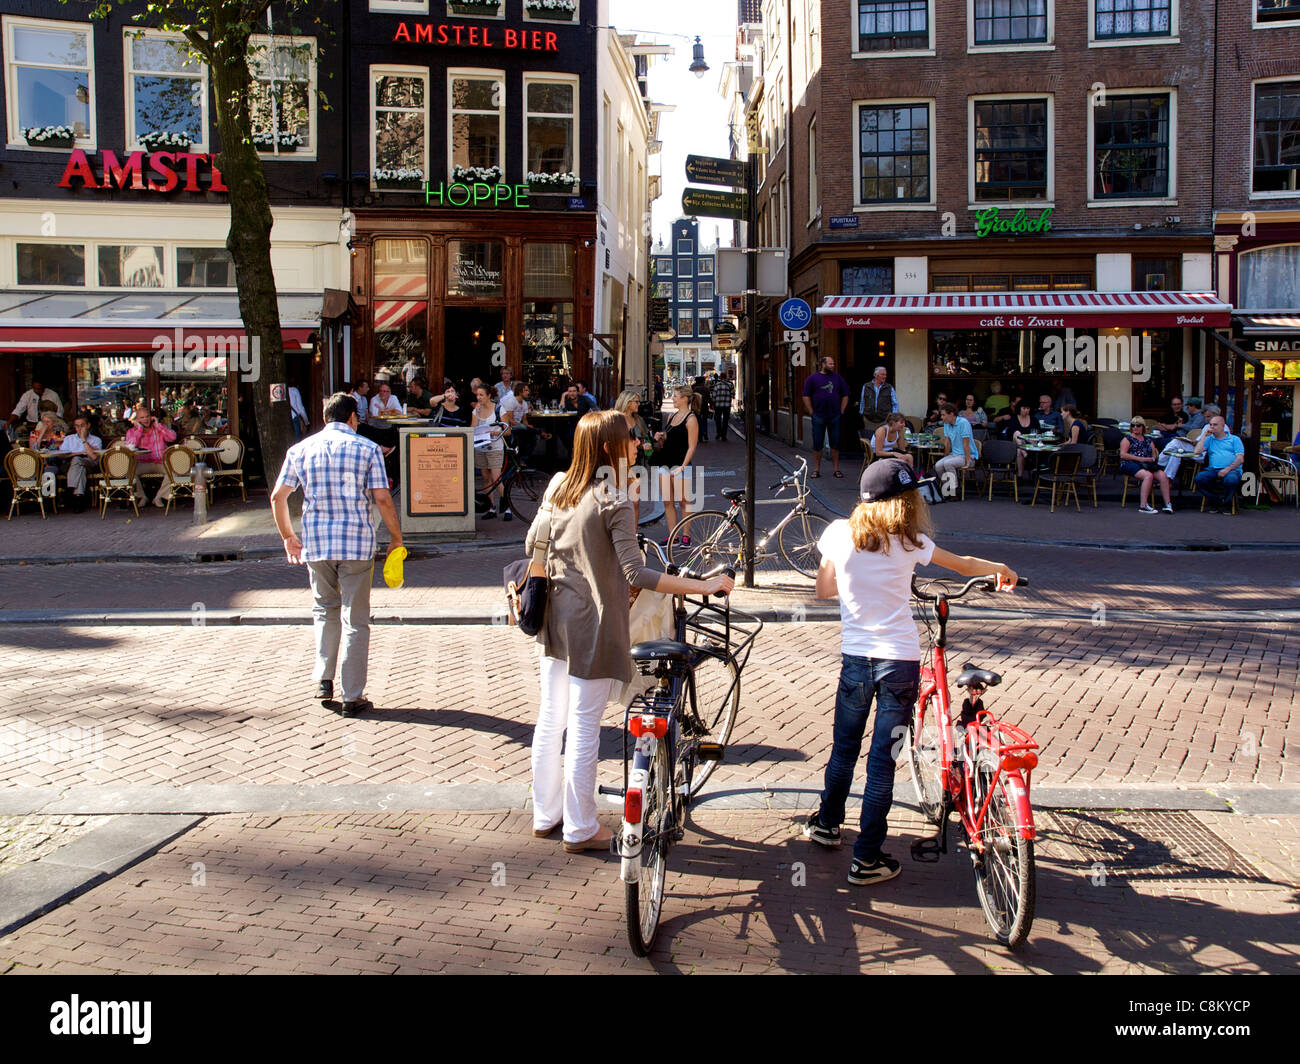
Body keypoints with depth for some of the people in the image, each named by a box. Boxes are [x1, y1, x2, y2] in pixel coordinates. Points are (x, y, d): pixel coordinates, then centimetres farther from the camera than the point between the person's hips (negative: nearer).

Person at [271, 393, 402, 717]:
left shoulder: (301, 450, 8)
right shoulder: (367, 449, 0)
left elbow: (277, 497, 6)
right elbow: (382, 499, -8)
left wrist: (288, 537, 18)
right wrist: (396, 538, 3)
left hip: (315, 543, 3)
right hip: (357, 543, -3)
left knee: (325, 610, 23)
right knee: (355, 620, 4)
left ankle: (323, 679, 14)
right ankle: (353, 696, 5)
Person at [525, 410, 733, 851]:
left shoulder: (558, 486, 3)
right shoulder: (614, 500, -18)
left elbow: (532, 545, 13)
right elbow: (636, 574, -24)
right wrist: (703, 586, -22)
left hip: (554, 617, 7)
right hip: (592, 623, -7)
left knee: (550, 718, 17)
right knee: (584, 727, 3)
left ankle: (545, 814, 31)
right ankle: (580, 829, 14)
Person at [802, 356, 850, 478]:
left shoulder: (838, 378, 10)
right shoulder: (812, 378, 2)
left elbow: (845, 395, 14)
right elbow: (806, 396, 1)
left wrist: (841, 411, 6)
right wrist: (811, 412, -4)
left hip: (835, 416, 2)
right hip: (818, 417, -2)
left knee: (835, 443, 4)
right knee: (817, 444, 1)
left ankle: (836, 469, 10)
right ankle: (816, 469, 8)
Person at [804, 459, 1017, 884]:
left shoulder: (839, 533, -2)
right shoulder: (910, 542, -6)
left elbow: (823, 589, 8)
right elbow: (964, 565, 7)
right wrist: (1001, 569, 26)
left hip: (855, 658, 2)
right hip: (900, 661, -2)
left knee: (844, 747, 22)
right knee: (882, 761, 4)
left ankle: (827, 824, 40)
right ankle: (867, 859, 9)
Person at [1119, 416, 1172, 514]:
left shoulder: (1148, 440, 25)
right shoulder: (1128, 438, 11)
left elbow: (1154, 455, 22)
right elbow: (1123, 455, -3)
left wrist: (1152, 458, -4)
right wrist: (1140, 458, -10)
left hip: (1147, 465, 5)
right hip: (1130, 463, -5)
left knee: (1163, 476, -24)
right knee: (1148, 475, -35)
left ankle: (1168, 504, -24)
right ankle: (1143, 505, -38)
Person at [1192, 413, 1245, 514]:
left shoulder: (1234, 439, 14)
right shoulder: (1209, 439, 22)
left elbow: (1240, 459, 2)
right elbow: (1197, 451, 6)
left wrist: (1227, 469, -15)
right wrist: (1204, 435, 8)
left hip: (1232, 470, -2)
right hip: (1213, 469, 2)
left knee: (1231, 480, -37)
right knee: (1199, 478, -29)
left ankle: (1226, 503, -8)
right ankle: (1215, 500, -10)